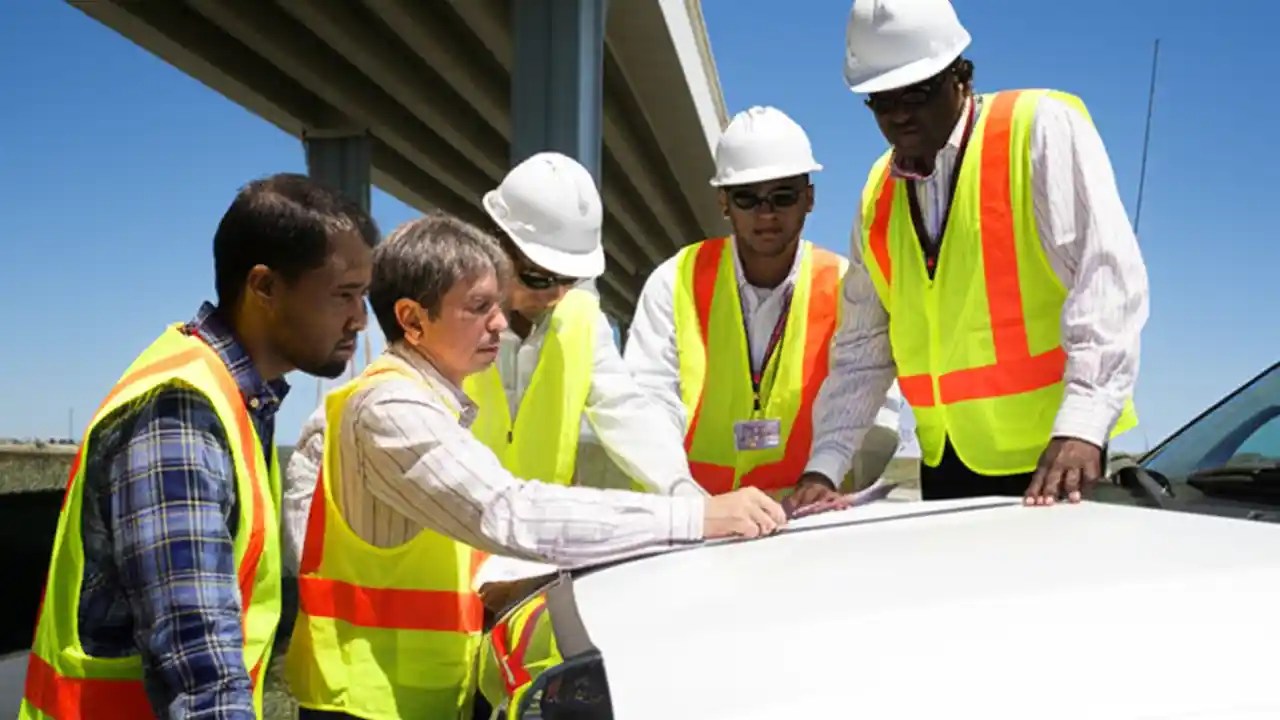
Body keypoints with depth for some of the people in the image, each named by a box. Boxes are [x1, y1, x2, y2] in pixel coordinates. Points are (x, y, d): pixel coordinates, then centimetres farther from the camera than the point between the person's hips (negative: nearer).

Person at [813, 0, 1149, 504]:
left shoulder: (1043, 127, -6)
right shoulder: (880, 194, 9)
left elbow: (1106, 274, -16)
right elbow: (862, 347, 10)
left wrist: (1081, 423, -27)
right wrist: (825, 464, 3)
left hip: (1054, 451, -4)